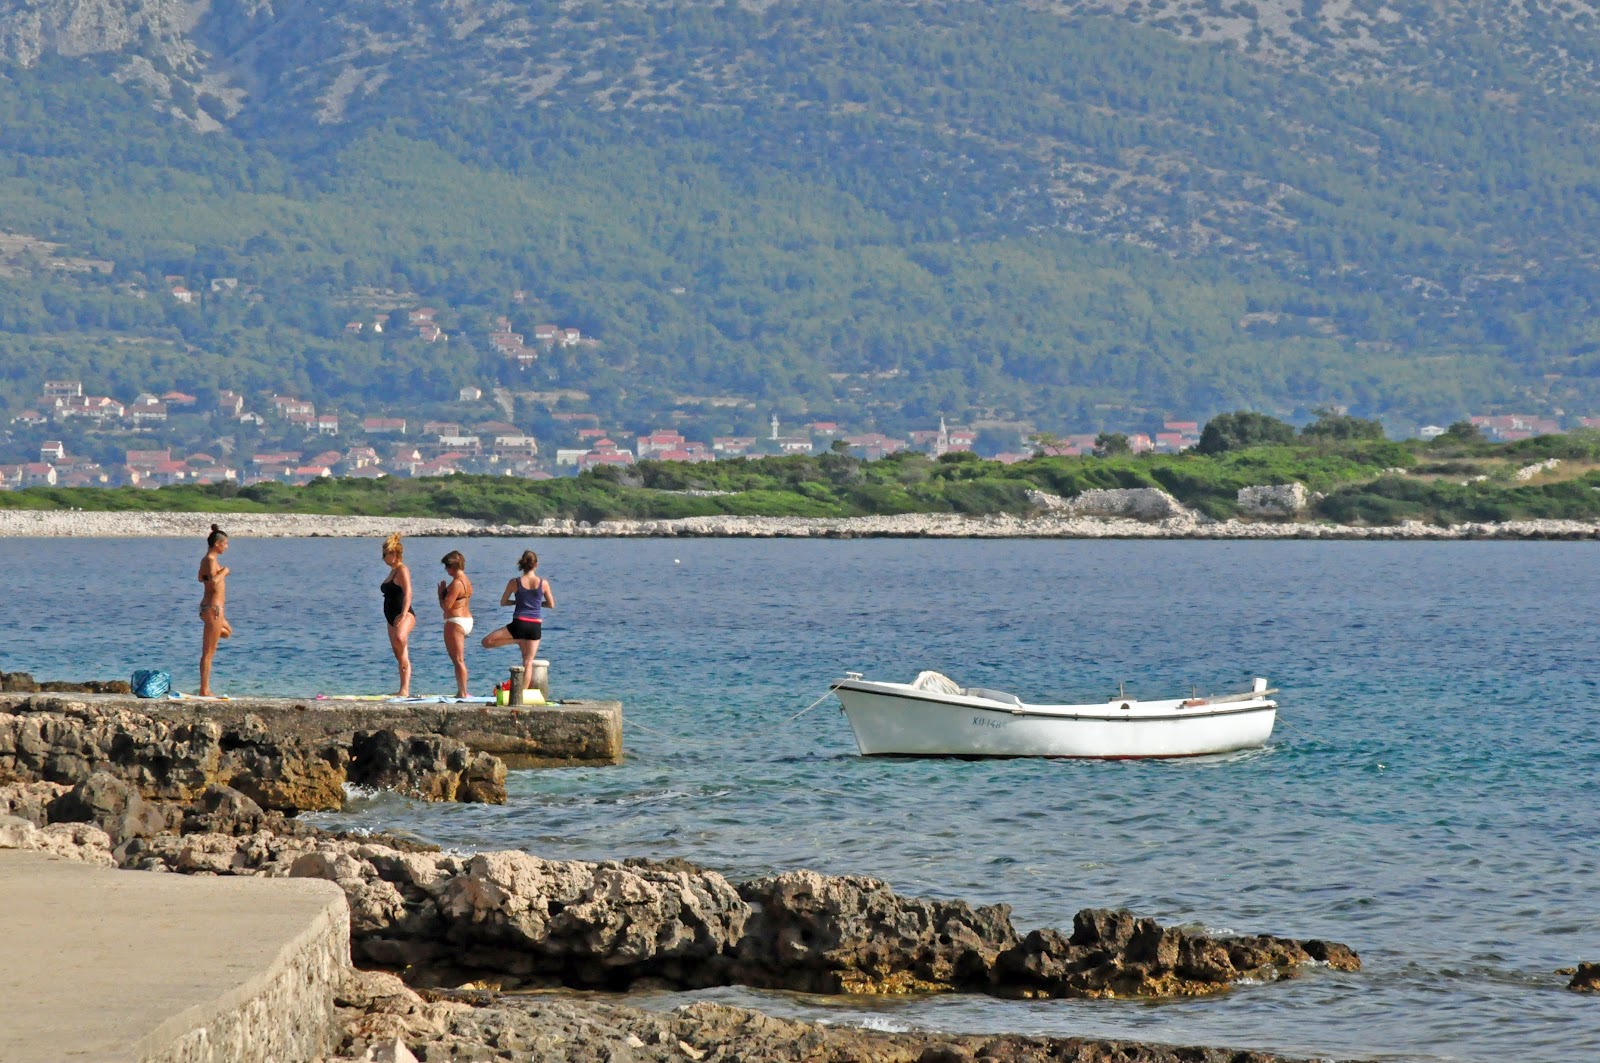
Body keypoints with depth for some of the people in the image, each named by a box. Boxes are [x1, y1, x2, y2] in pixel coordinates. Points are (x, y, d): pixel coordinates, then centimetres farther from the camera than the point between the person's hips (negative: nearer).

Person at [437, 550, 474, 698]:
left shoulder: (456, 583, -19)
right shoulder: (467, 581, 12)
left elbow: (446, 606, -20)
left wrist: (441, 592, -4)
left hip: (455, 622, -10)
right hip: (467, 619, 10)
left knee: (458, 660, -6)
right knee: (459, 660, 17)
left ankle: (463, 693, -7)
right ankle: (462, 691, 21)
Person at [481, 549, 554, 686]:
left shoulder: (514, 582, -3)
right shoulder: (543, 583, -2)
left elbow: (503, 602, 9)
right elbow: (551, 605, 9)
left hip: (519, 624, -2)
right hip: (536, 626, 2)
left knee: (487, 642, 9)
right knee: (528, 662, 7)